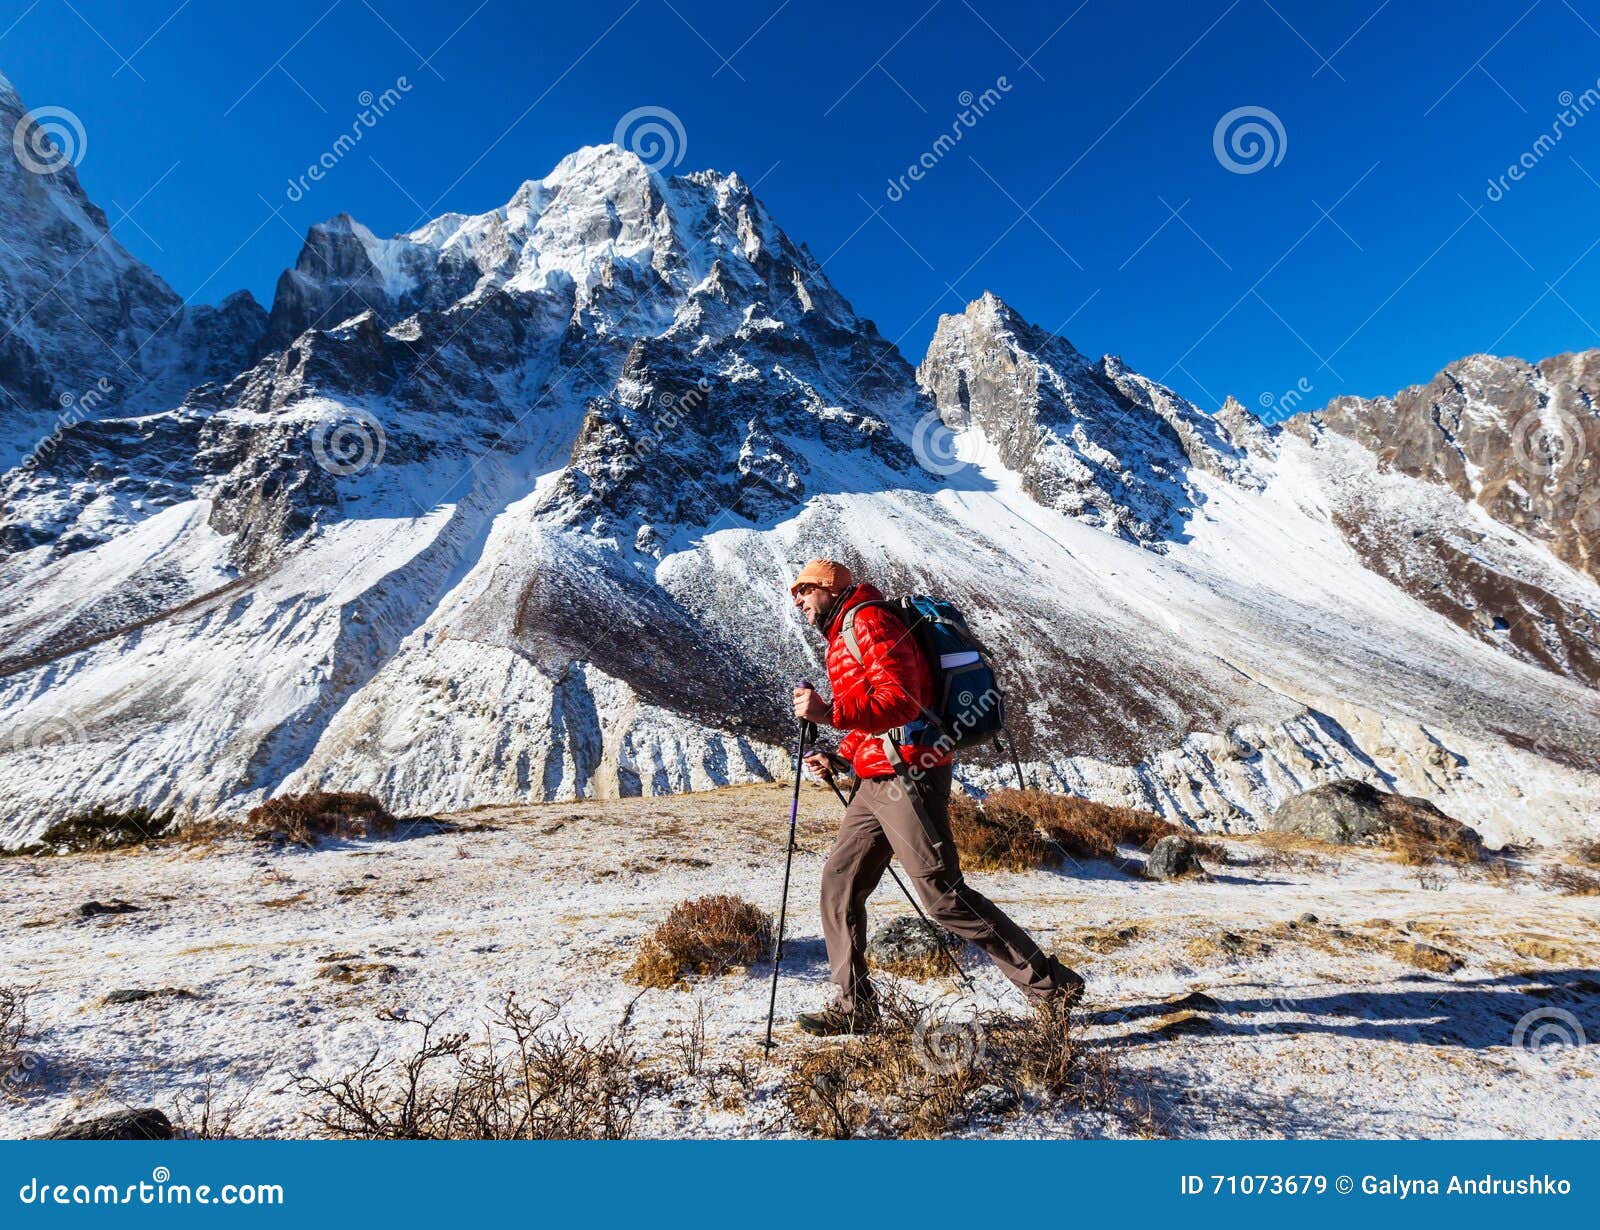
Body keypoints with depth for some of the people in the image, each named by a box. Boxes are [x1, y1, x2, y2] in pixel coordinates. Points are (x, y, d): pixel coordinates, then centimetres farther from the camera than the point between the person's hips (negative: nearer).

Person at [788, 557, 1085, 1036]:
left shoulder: (869, 622, -9)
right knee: (840, 880, 7)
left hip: (907, 775, -10)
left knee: (942, 893, -7)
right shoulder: (843, 638, 24)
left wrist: (830, 713, -28)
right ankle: (853, 1007, 16)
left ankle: (1050, 983, 5)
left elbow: (900, 701, -22)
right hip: (878, 781, 10)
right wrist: (839, 758, 14)